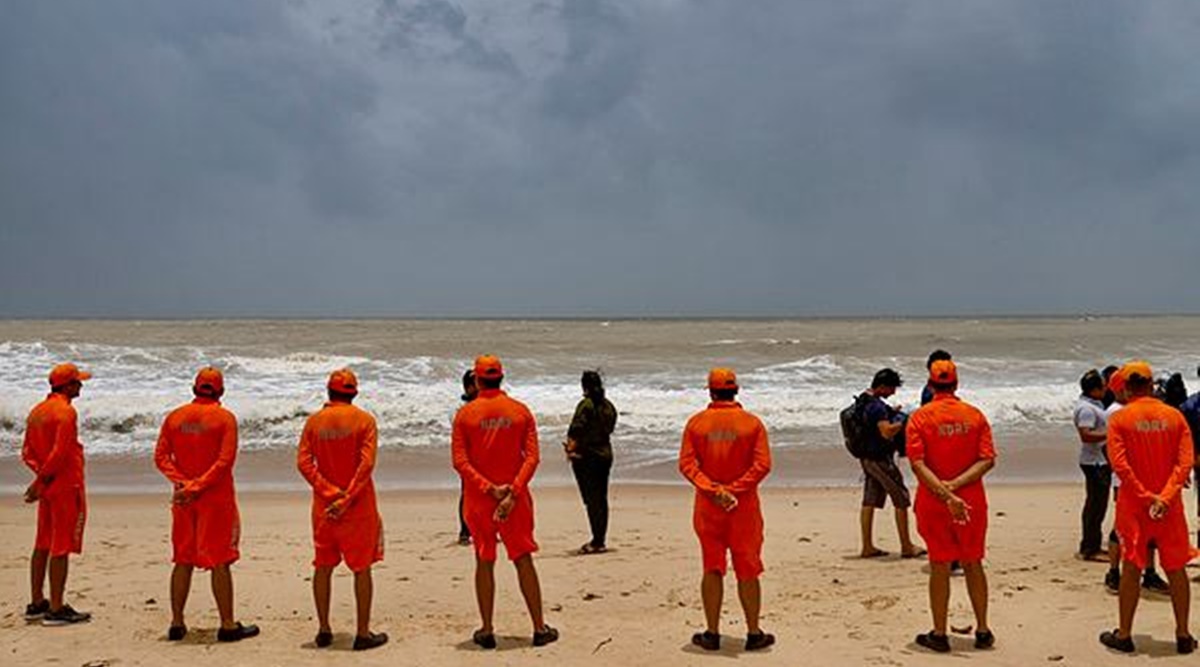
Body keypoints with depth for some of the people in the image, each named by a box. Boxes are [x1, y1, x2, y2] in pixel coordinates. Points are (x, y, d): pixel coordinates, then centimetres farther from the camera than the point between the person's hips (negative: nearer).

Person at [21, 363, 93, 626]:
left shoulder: (37, 411, 12)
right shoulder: (65, 411, -16)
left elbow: (27, 451, 13)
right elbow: (60, 453, -22)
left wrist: (41, 475, 4)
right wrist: (41, 482, -13)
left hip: (48, 487, 9)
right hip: (66, 486, -9)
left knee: (43, 545, 16)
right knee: (62, 548, -5)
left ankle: (36, 603, 24)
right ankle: (56, 609, -2)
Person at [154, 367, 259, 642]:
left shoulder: (175, 417, 6)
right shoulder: (225, 418, -7)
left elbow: (161, 457, 0)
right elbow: (225, 460, -16)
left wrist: (182, 483, -8)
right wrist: (197, 487, -14)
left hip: (183, 499, 4)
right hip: (216, 499, -4)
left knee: (183, 561, 13)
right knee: (220, 562, 0)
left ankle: (177, 623, 16)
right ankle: (228, 625, 4)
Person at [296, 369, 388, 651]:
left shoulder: (314, 421, 3)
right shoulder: (364, 420, -6)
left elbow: (304, 462, -5)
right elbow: (367, 463, -15)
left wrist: (330, 493, -9)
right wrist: (347, 498, -14)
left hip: (324, 505, 3)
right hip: (358, 506, -3)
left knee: (323, 567, 13)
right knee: (362, 568, 3)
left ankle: (324, 630, 18)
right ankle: (363, 633, 4)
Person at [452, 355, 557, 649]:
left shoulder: (465, 414, -3)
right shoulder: (521, 411, 0)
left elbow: (459, 460, -10)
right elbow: (532, 457, -8)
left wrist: (488, 488, -13)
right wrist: (513, 491, -14)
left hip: (478, 500, -1)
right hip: (515, 498, 1)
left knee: (484, 563, 8)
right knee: (523, 561, 8)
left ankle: (486, 631, 11)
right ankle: (540, 628, 10)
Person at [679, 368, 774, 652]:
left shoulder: (696, 422, -1)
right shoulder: (752, 423, -3)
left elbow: (686, 463, -8)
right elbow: (762, 464, -12)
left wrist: (713, 489, -14)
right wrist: (733, 489, -14)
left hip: (707, 506, 1)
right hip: (744, 507, -1)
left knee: (712, 570, 9)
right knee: (747, 570, 8)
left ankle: (712, 633, 13)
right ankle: (754, 633, 13)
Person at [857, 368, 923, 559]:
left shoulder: (863, 401, 10)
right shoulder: (876, 406, -21)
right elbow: (887, 431, -30)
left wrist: (891, 414, 18)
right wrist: (903, 421, -16)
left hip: (867, 456, 9)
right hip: (880, 458, -9)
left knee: (869, 501, 10)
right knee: (901, 499, 0)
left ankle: (867, 547, 12)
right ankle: (906, 547, 5)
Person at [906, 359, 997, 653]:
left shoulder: (919, 417, -7)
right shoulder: (975, 415, 0)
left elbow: (917, 464, -16)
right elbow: (987, 459, -8)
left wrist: (945, 494, -21)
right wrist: (955, 485, -14)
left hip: (933, 504, -2)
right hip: (972, 502, 2)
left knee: (940, 567, 6)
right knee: (973, 565, 15)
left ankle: (939, 634, 12)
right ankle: (983, 631, 23)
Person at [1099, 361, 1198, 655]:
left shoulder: (1119, 419, -6)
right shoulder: (1175, 416, 1)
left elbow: (1119, 464, -14)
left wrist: (1146, 497, -12)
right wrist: (1165, 497, -13)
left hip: (1133, 504, -2)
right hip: (1170, 506, 2)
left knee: (1131, 569, 4)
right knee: (1176, 569, 11)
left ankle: (1124, 635, 10)